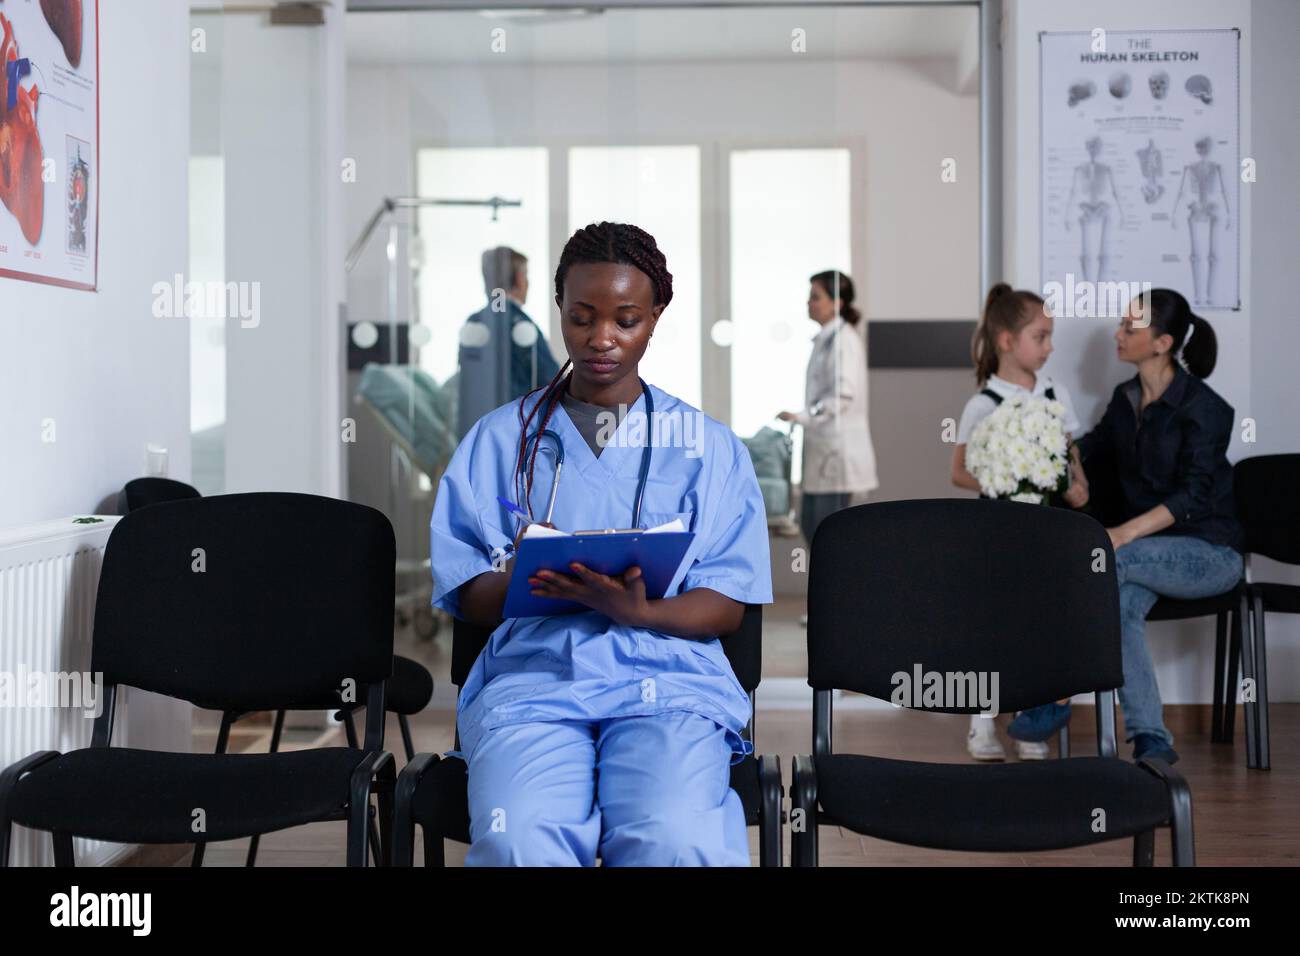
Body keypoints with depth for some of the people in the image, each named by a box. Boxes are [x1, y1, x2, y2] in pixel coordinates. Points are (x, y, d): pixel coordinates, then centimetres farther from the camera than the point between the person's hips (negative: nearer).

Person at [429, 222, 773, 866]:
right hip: (532, 672, 0)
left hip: (668, 674, 0)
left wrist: (636, 611, -12)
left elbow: (728, 607, 9)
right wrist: (522, 581, -12)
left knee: (672, 841, -32)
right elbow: (465, 595, 12)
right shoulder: (498, 438, 18)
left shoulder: (708, 445, 17)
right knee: (519, 841, -32)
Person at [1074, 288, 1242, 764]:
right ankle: (1150, 740, -33)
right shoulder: (1125, 398, 10)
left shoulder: (1203, 407, -12)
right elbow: (1094, 444, 26)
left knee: (1107, 559, -33)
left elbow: (1195, 495, -21)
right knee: (1121, 603, -30)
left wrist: (1125, 533, -33)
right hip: (1150, 550, 5)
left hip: (1208, 553, -5)